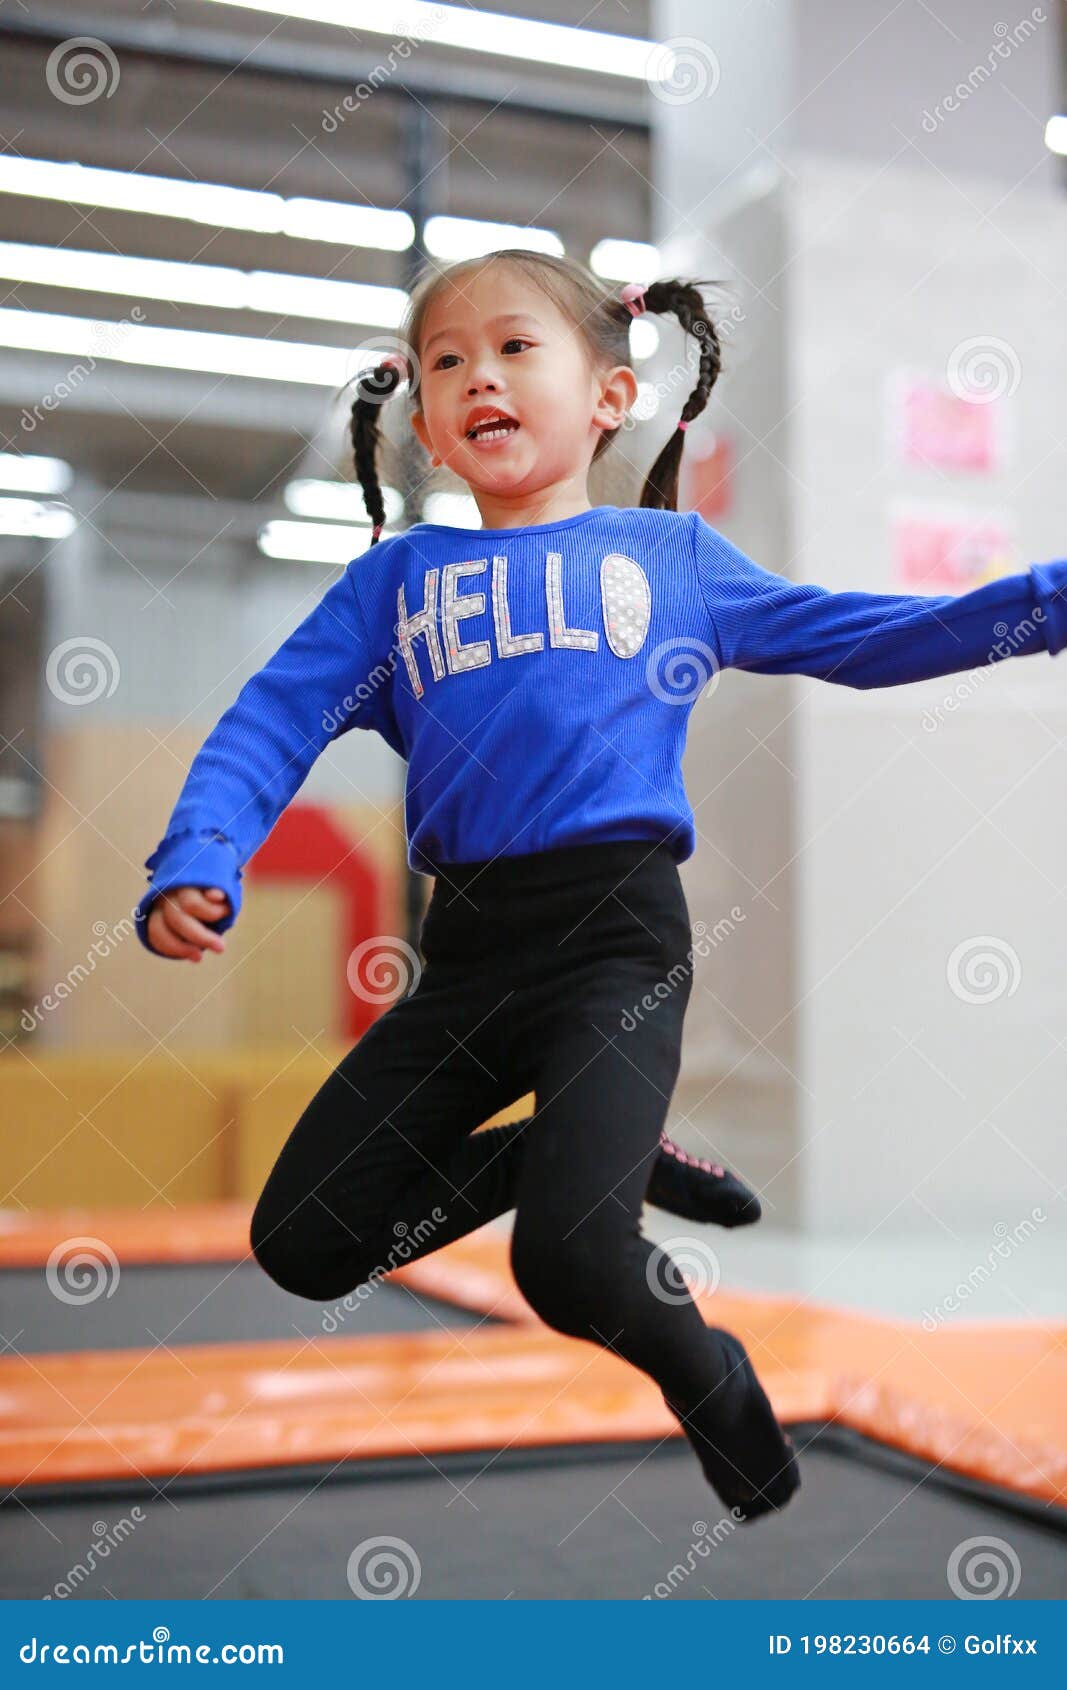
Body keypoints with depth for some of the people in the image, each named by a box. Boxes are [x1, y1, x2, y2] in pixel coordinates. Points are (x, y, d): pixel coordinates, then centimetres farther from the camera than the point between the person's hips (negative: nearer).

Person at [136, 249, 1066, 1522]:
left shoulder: (669, 551, 14)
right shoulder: (396, 576, 15)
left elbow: (854, 638, 16)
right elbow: (272, 721, 7)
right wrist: (195, 866, -11)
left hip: (620, 937, -3)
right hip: (465, 949, 4)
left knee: (568, 1265, -21)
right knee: (299, 1246, 2)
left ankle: (713, 1382, 13)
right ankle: (555, 1155, 21)